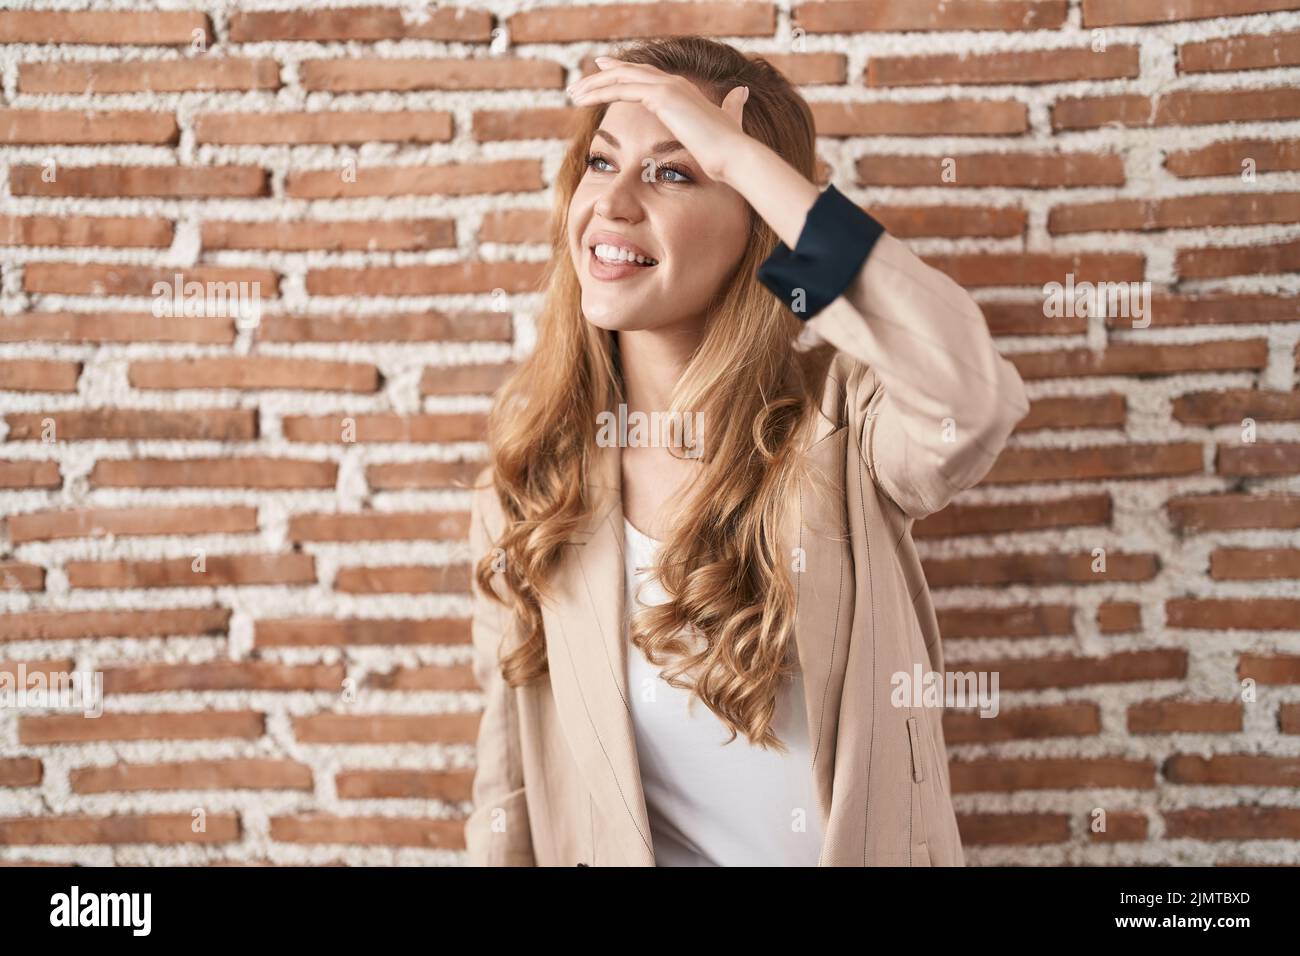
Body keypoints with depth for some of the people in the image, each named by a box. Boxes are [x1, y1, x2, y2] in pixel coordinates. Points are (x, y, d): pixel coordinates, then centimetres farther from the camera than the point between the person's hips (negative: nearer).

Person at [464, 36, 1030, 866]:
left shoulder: (838, 416, -18)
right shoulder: (533, 462, -9)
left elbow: (976, 405, -42)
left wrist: (742, 157, -36)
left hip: (860, 846, -2)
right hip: (619, 847, 2)